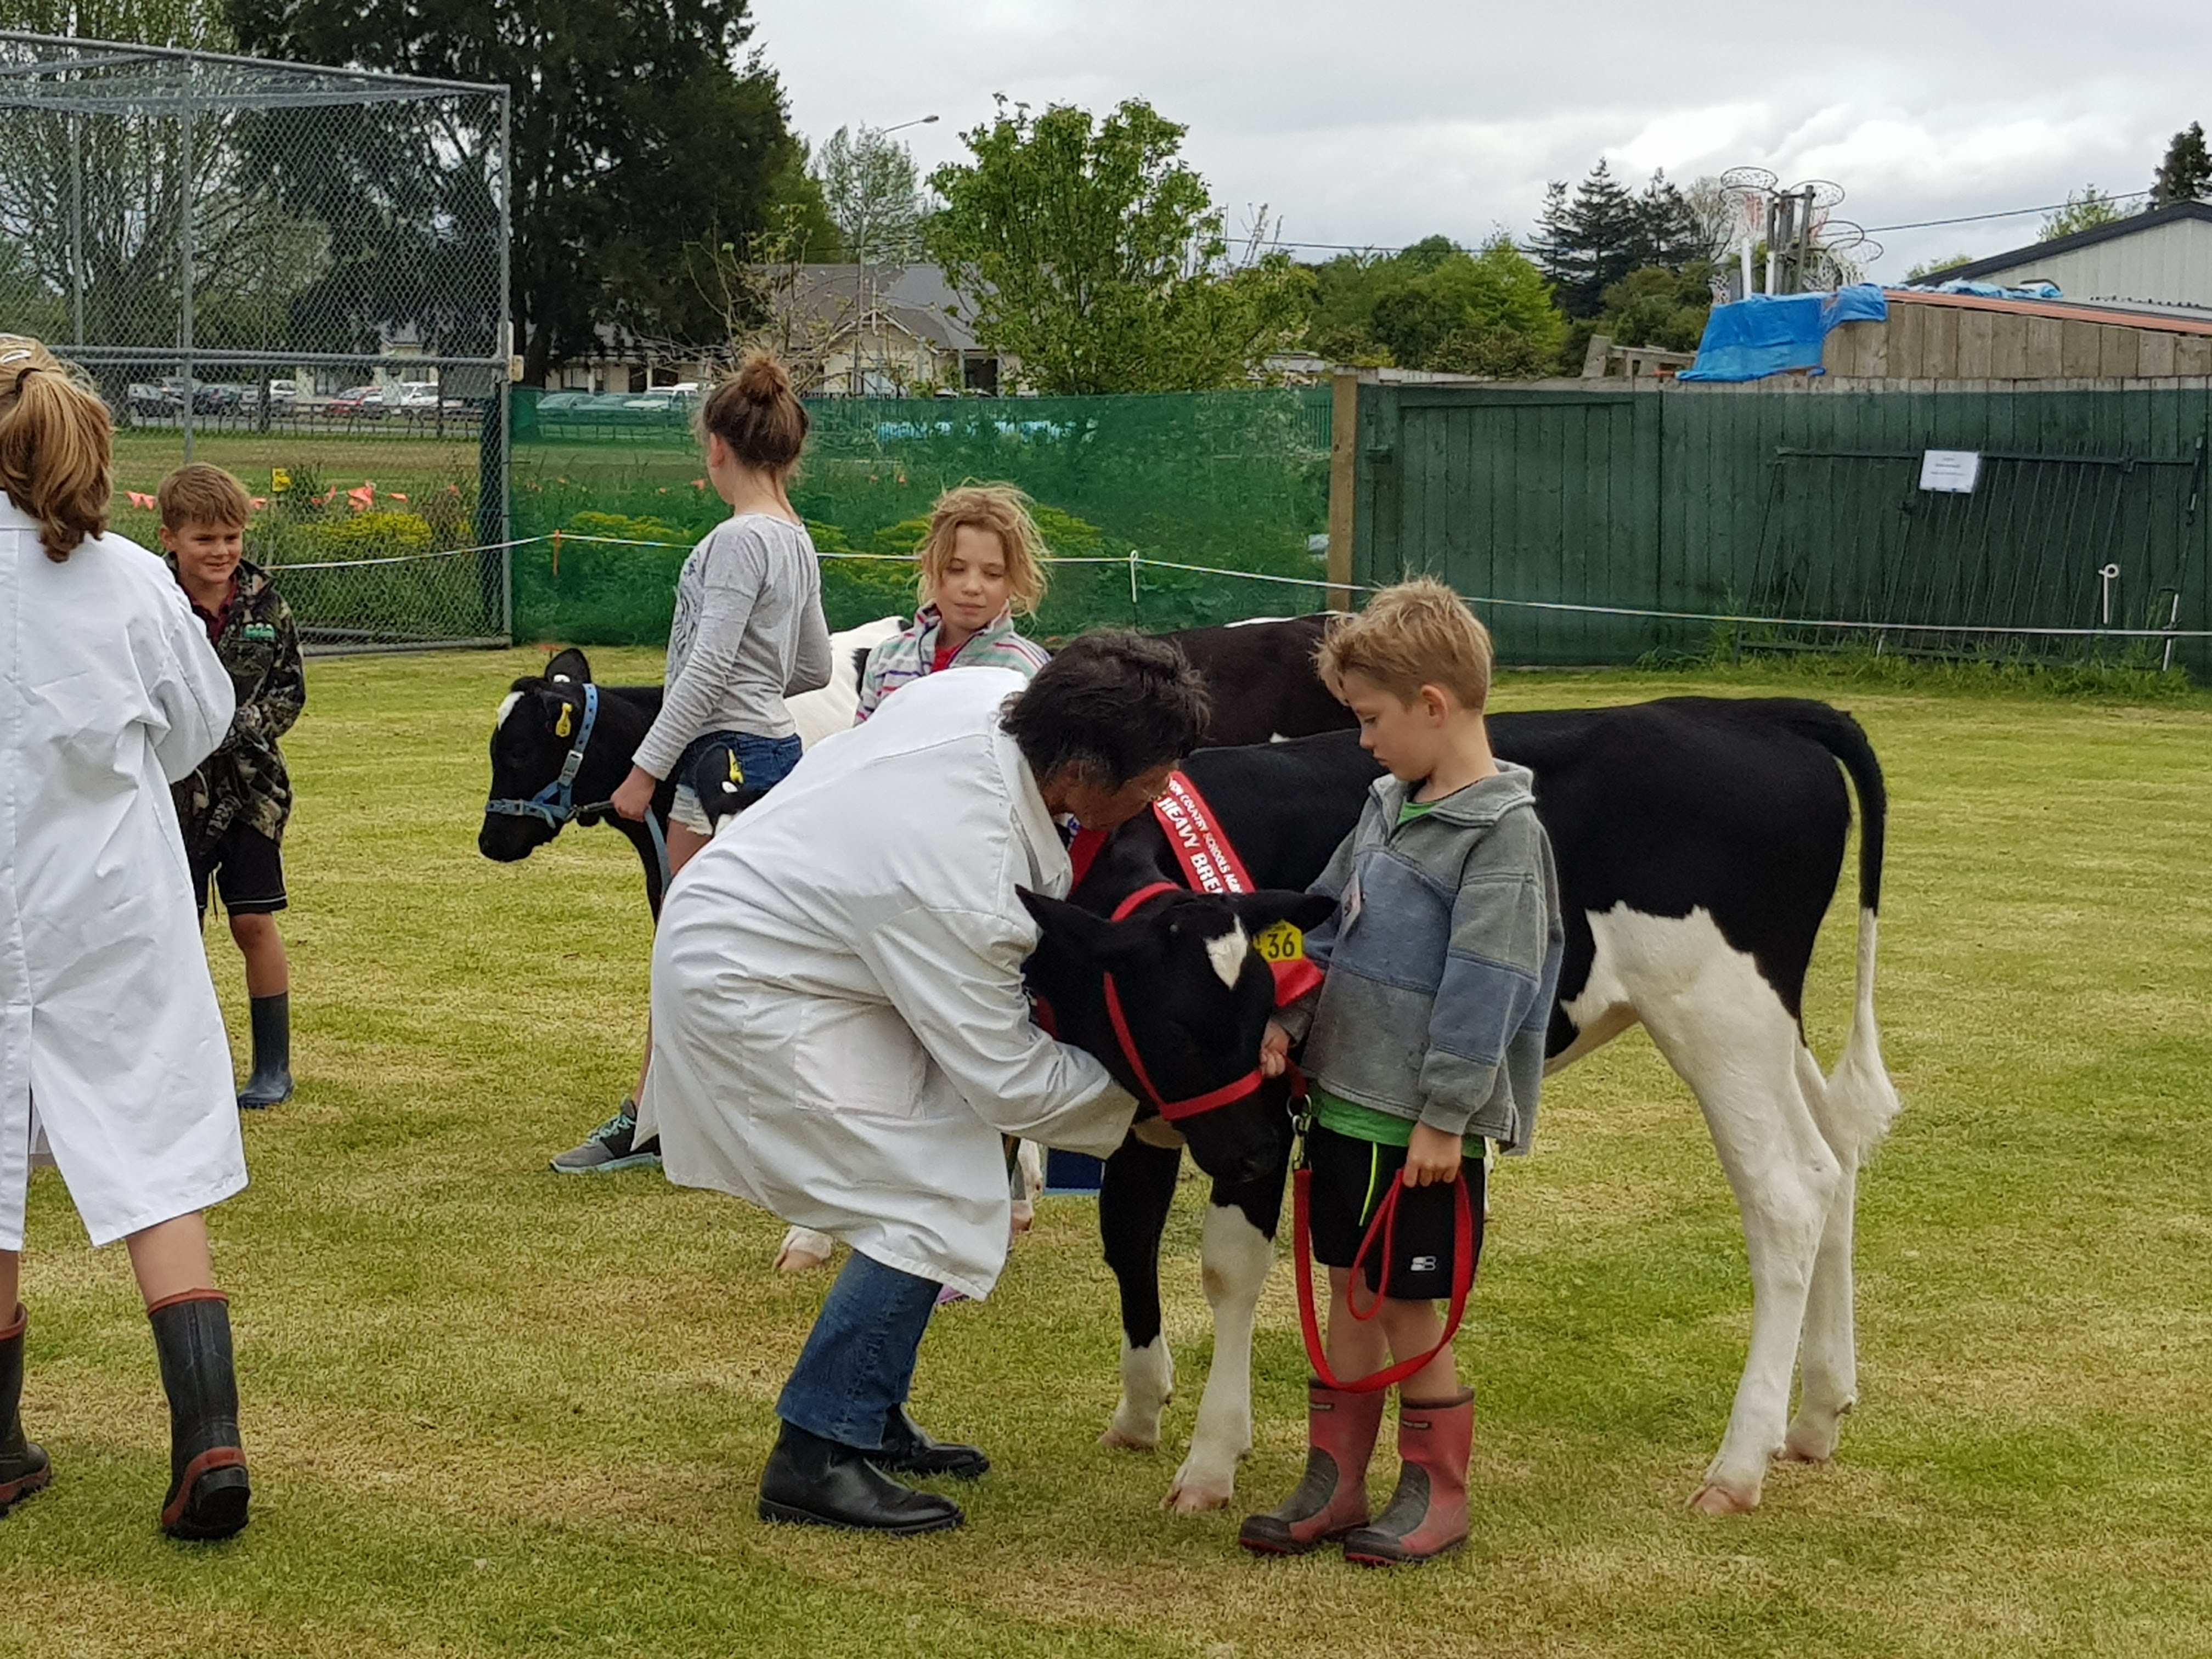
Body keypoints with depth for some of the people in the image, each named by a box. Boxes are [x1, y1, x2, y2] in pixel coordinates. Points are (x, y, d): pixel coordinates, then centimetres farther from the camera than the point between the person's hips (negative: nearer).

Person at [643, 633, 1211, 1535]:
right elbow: (1009, 1081, -23)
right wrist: (1139, 1098, -7)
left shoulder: (985, 693, -13)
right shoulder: (961, 883, -34)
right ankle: (815, 1457, -3)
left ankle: (871, 1419, 21)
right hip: (742, 993, -10)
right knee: (941, 1206, -11)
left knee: (947, 1180, 10)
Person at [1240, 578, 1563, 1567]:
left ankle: (1437, 1493, 17)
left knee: (1405, 1306, 2)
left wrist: (1446, 1118, -19)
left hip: (1419, 1127, -8)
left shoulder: (1501, 834, -15)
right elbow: (1327, 921, 17)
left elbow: (1483, 989, -18)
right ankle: (1333, 1484, 23)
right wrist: (1289, 1020, 6)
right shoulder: (1390, 806, 10)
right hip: (1343, 1099, 8)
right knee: (1348, 1294, 14)